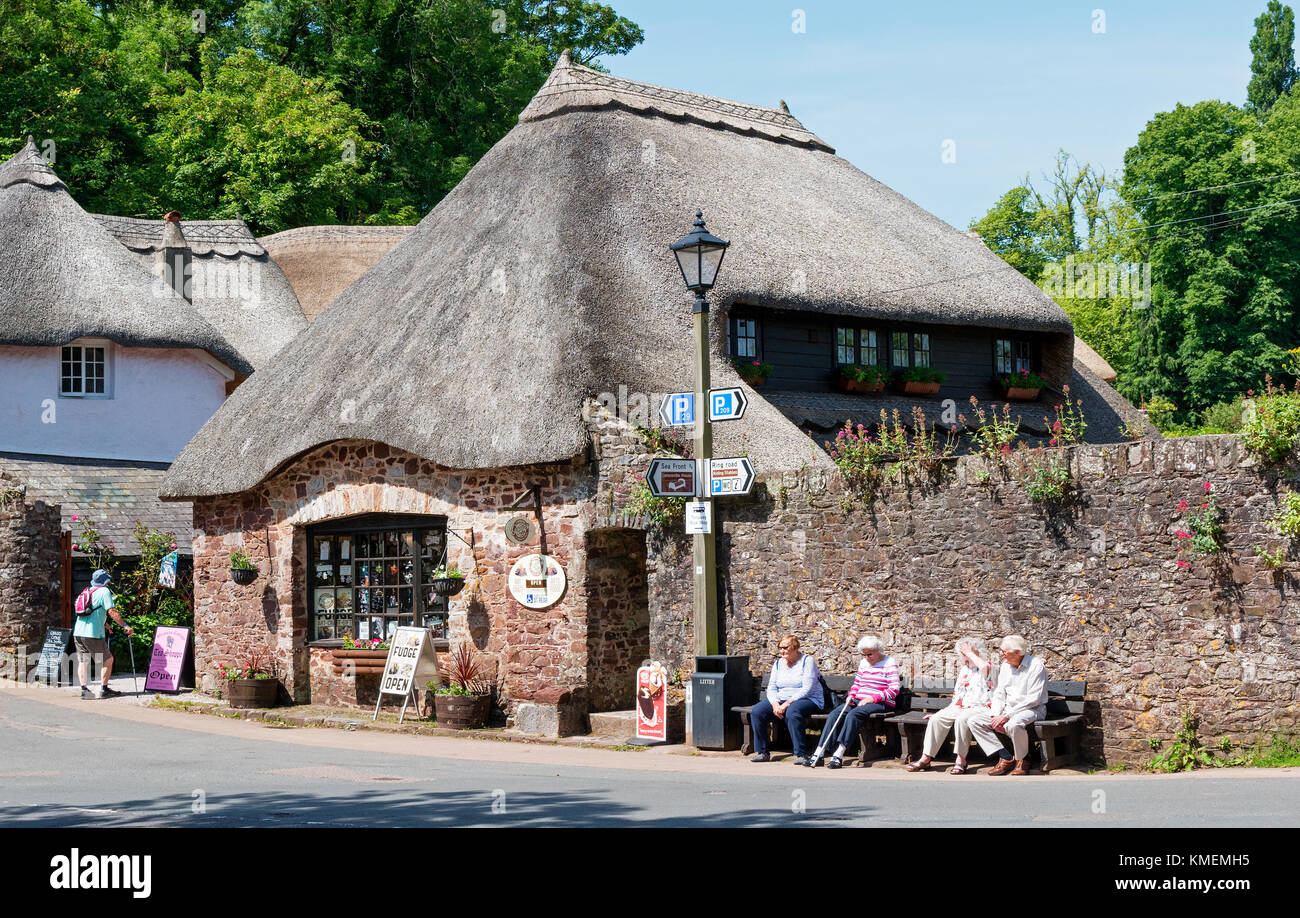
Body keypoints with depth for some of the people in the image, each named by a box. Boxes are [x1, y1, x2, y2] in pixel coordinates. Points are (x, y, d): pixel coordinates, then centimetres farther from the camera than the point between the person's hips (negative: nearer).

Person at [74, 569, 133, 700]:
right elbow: (111, 611, -12)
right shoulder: (104, 591, -3)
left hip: (78, 632, 7)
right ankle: (104, 689, 3)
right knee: (108, 659, 5)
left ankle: (84, 689, 1)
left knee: (83, 661, 10)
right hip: (93, 634, -7)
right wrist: (125, 626, -10)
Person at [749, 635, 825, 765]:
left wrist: (787, 703, -23)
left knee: (792, 712, -40)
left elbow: (807, 689, -16)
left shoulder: (807, 661, -6)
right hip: (781, 700, 6)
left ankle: (800, 754, -35)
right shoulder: (778, 663, 14)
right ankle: (761, 752, -10)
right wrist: (775, 704, -13)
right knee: (756, 711, -16)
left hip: (807, 700, -6)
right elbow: (771, 687, 8)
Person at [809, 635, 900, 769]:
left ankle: (838, 755, -42)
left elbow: (894, 690, -10)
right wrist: (851, 695, 5)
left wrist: (873, 698, -17)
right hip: (859, 701, 7)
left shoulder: (889, 664, -2)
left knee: (853, 714, -34)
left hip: (880, 703, -7)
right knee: (834, 714, -19)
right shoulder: (863, 663, 20)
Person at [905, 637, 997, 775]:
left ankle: (961, 759, -30)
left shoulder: (989, 667, 1)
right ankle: (926, 757, -19)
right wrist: (944, 712, 19)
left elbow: (984, 667, -28)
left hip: (980, 707, -7)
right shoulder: (964, 670, 25)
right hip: (960, 707, 7)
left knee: (961, 719, -37)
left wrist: (970, 653, -11)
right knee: (937, 719, -17)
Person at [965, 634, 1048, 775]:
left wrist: (1006, 716, -22)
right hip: (1007, 708, 7)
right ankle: (1006, 758, -14)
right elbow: (999, 694, 12)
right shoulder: (1005, 666, 11)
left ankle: (1022, 760, -12)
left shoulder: (1035, 666, -13)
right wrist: (996, 716, -9)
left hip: (1033, 709, -7)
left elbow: (1033, 699, -19)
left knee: (1013, 724, -41)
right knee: (973, 721, -10)